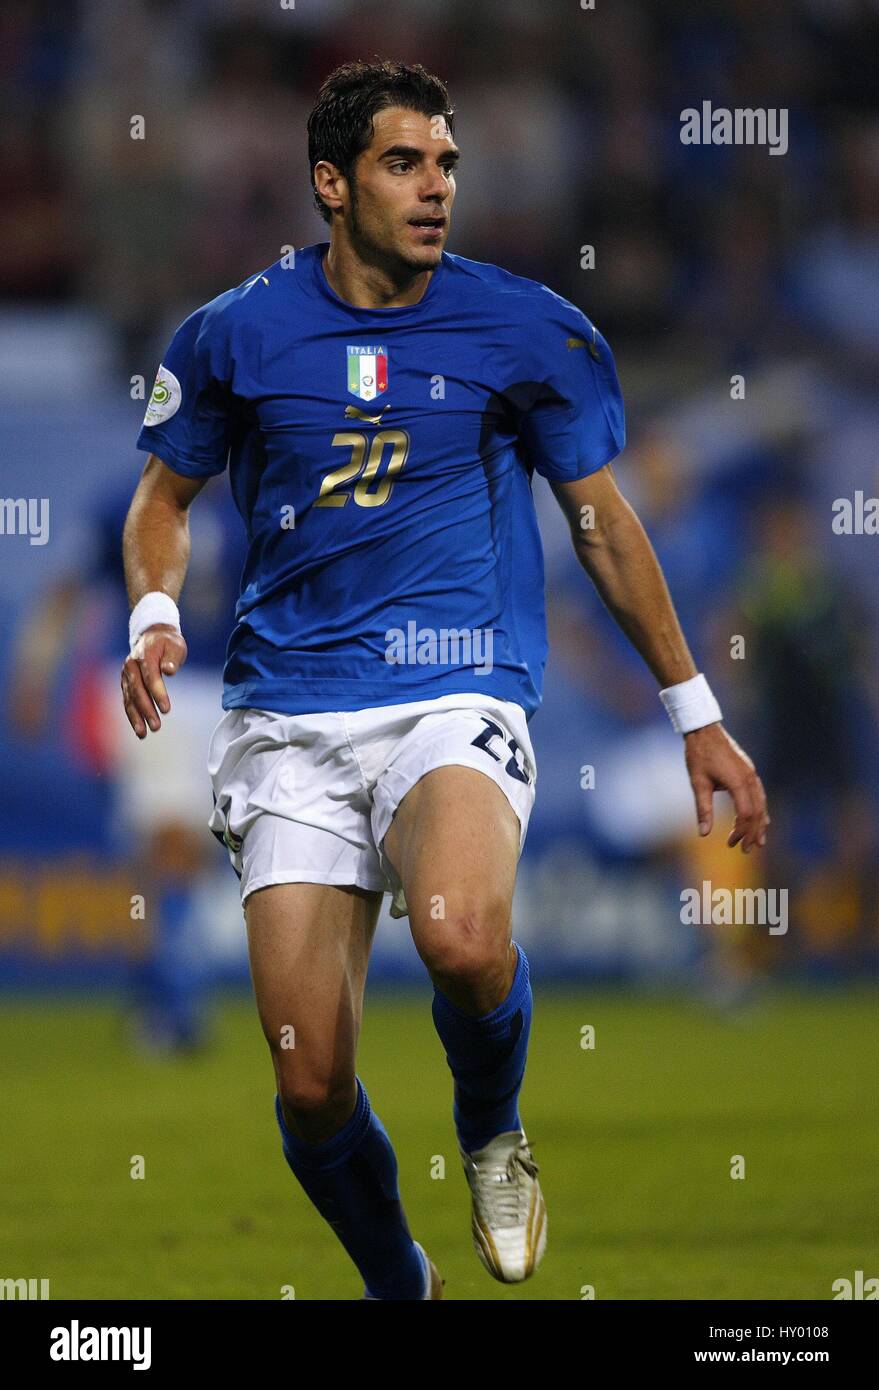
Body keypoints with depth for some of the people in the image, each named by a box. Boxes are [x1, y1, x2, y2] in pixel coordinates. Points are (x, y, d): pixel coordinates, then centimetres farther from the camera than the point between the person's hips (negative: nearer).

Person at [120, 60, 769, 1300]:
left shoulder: (529, 332, 3)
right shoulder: (236, 336, 4)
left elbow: (605, 523, 13)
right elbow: (165, 495, 18)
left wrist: (697, 716, 15)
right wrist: (155, 614, -3)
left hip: (460, 696, -1)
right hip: (289, 718, 2)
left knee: (461, 937, -34)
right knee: (311, 1085, -6)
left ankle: (494, 1136, -1)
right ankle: (397, 1286, 23)